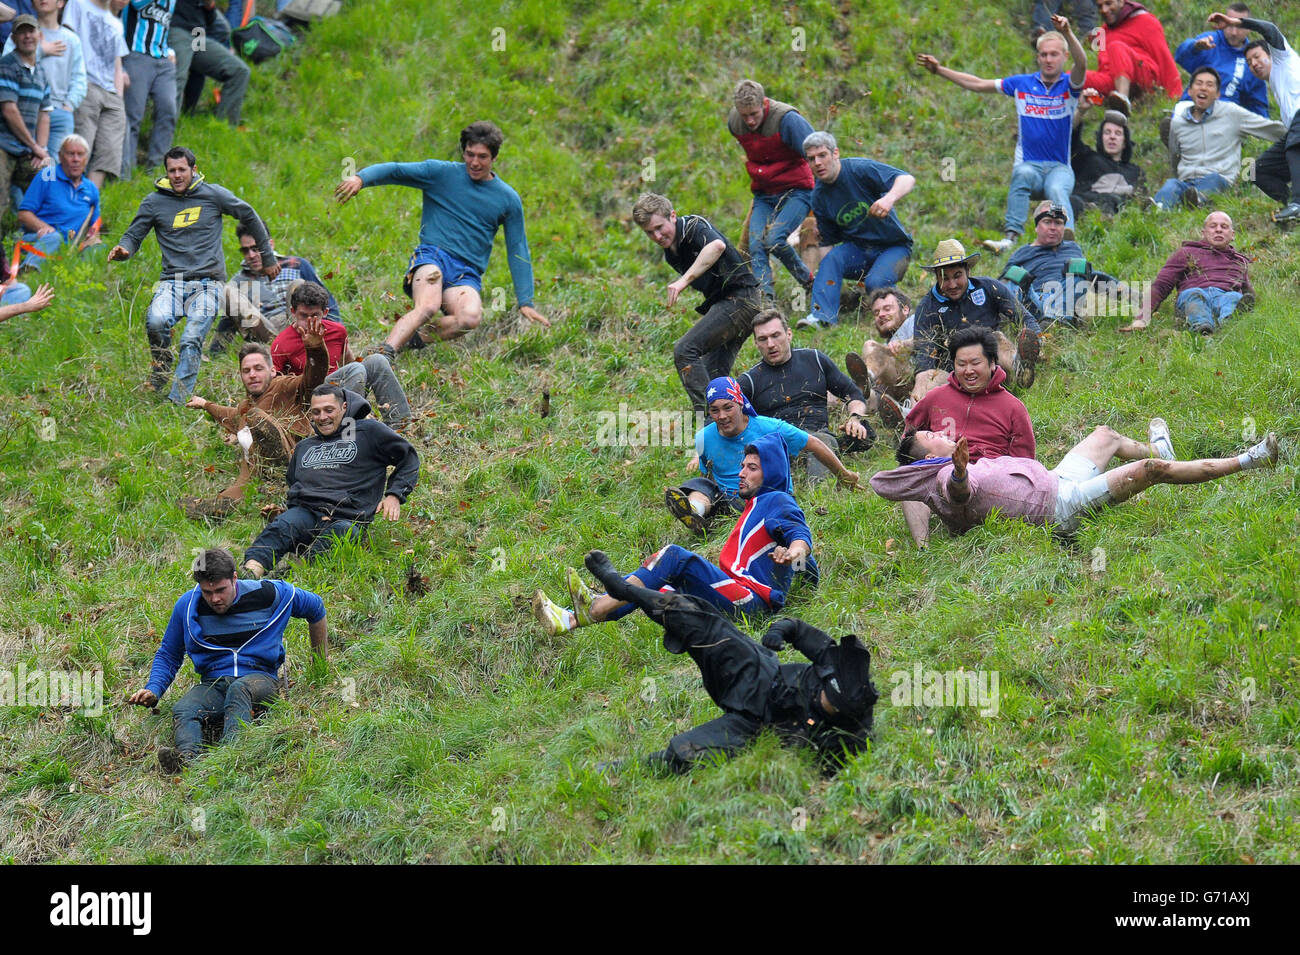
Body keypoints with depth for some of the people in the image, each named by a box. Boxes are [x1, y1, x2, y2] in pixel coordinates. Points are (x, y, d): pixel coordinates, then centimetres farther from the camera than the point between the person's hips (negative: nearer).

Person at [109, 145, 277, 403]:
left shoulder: (213, 195, 5)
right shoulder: (154, 202, 8)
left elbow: (249, 216, 17)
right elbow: (134, 235, 12)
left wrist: (268, 258, 22)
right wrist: (123, 250, -13)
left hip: (208, 283, -1)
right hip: (172, 282, 1)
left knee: (191, 340, -21)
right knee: (156, 321, -28)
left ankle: (178, 400, -25)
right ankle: (161, 369, 1)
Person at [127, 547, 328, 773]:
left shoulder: (268, 594, -1)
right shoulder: (187, 605, 4)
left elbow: (315, 608, 17)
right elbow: (168, 654, 18)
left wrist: (321, 667, 24)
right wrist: (153, 690, -2)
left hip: (260, 678, -2)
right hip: (213, 684, 2)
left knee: (239, 689, -40)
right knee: (182, 711, -33)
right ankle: (187, 757, -63)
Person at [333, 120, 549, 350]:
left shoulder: (508, 199, 12)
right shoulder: (442, 173, 7)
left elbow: (518, 251, 16)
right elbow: (395, 170, -3)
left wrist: (525, 303, 9)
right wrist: (361, 178, -25)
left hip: (467, 274, 2)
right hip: (432, 256, -2)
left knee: (471, 317, -33)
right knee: (428, 308, -36)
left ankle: (416, 337, -15)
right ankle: (383, 355, -48)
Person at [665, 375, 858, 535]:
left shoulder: (771, 429, -4)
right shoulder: (704, 438, 5)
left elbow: (814, 445, 7)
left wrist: (843, 475, 16)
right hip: (729, 503, 2)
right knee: (700, 485, -27)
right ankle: (694, 509, -64)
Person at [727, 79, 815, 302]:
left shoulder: (786, 119, -21)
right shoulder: (734, 122, -2)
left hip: (796, 191, -6)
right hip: (764, 195, 6)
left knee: (774, 239, -25)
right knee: (756, 247, -13)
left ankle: (808, 281, -3)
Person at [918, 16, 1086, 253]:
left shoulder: (1069, 85, 3)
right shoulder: (1022, 84, 11)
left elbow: (1081, 64, -20)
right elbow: (978, 85, 16)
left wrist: (1068, 33, -38)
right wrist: (939, 70, 14)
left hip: (1059, 168, -1)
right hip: (1029, 164, 1)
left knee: (1057, 190, -35)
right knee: (1022, 174, -35)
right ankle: (1010, 237, -49)